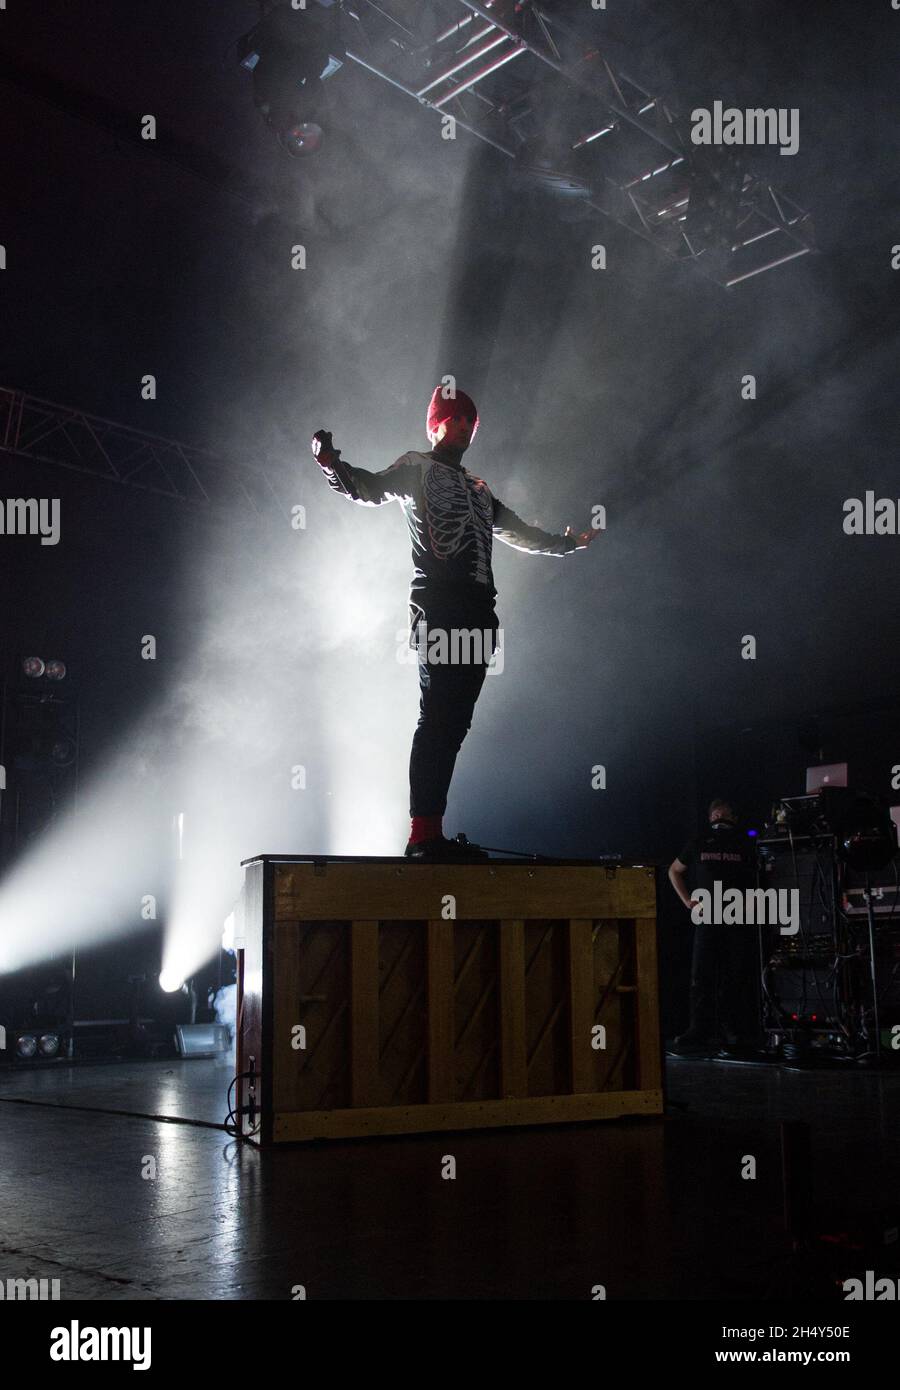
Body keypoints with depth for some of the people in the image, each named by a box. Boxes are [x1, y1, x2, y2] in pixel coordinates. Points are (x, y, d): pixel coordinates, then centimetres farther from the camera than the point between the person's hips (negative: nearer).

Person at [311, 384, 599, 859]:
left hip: (476, 612, 7)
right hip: (438, 604, -7)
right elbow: (371, 488, -7)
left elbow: (518, 533, 43)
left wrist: (568, 542, 55)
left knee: (453, 722, 1)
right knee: (438, 718, -15)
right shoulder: (417, 468, 11)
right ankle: (422, 833, -18)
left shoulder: (477, 489, 31)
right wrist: (332, 464, -27)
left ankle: (433, 835, 0)